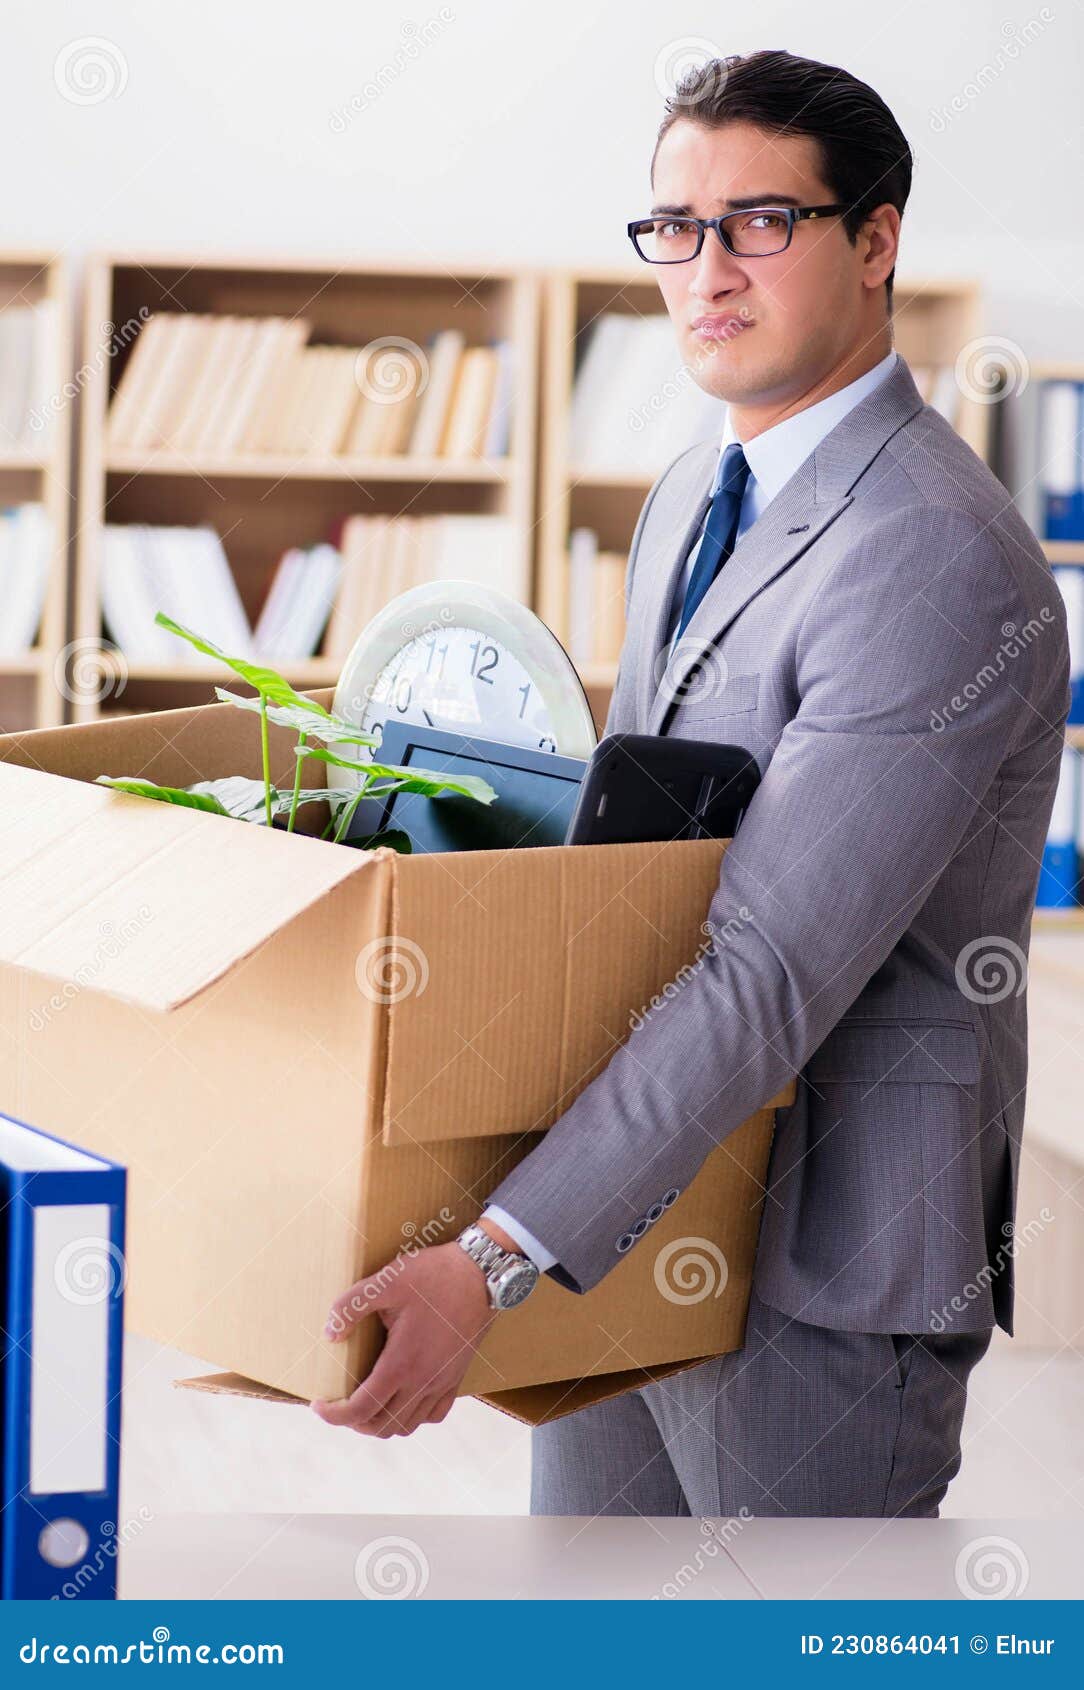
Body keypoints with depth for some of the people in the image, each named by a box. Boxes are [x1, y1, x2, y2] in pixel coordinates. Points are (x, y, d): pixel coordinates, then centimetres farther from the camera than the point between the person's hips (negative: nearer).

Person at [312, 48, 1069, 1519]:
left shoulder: (944, 567, -22)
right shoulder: (692, 500, 10)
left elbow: (775, 974, -28)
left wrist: (495, 1259, -31)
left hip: (823, 1260, -9)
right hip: (636, 1219, 9)